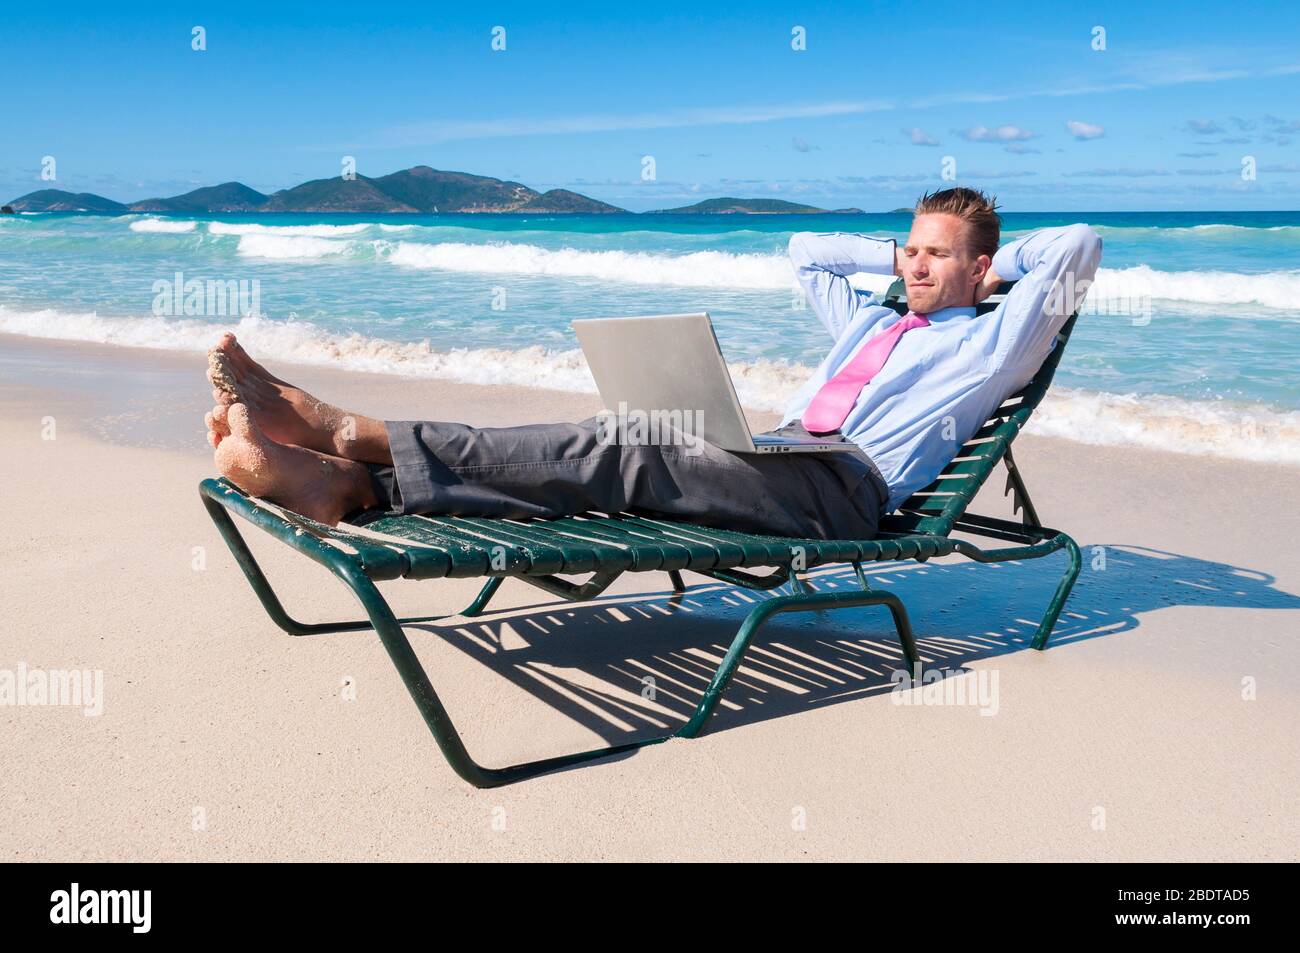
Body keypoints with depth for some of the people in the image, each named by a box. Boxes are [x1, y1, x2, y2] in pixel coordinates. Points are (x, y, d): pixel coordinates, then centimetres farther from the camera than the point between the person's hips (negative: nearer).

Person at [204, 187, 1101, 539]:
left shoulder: (989, 342, 14)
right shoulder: (872, 320, 33)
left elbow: (1079, 246, 5)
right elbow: (805, 247, 43)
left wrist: (995, 261, 19)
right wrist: (899, 257, 37)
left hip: (844, 483, -7)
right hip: (780, 462, 7)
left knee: (621, 454, -27)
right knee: (612, 451, -18)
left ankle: (349, 433, -35)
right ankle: (346, 482, -32)